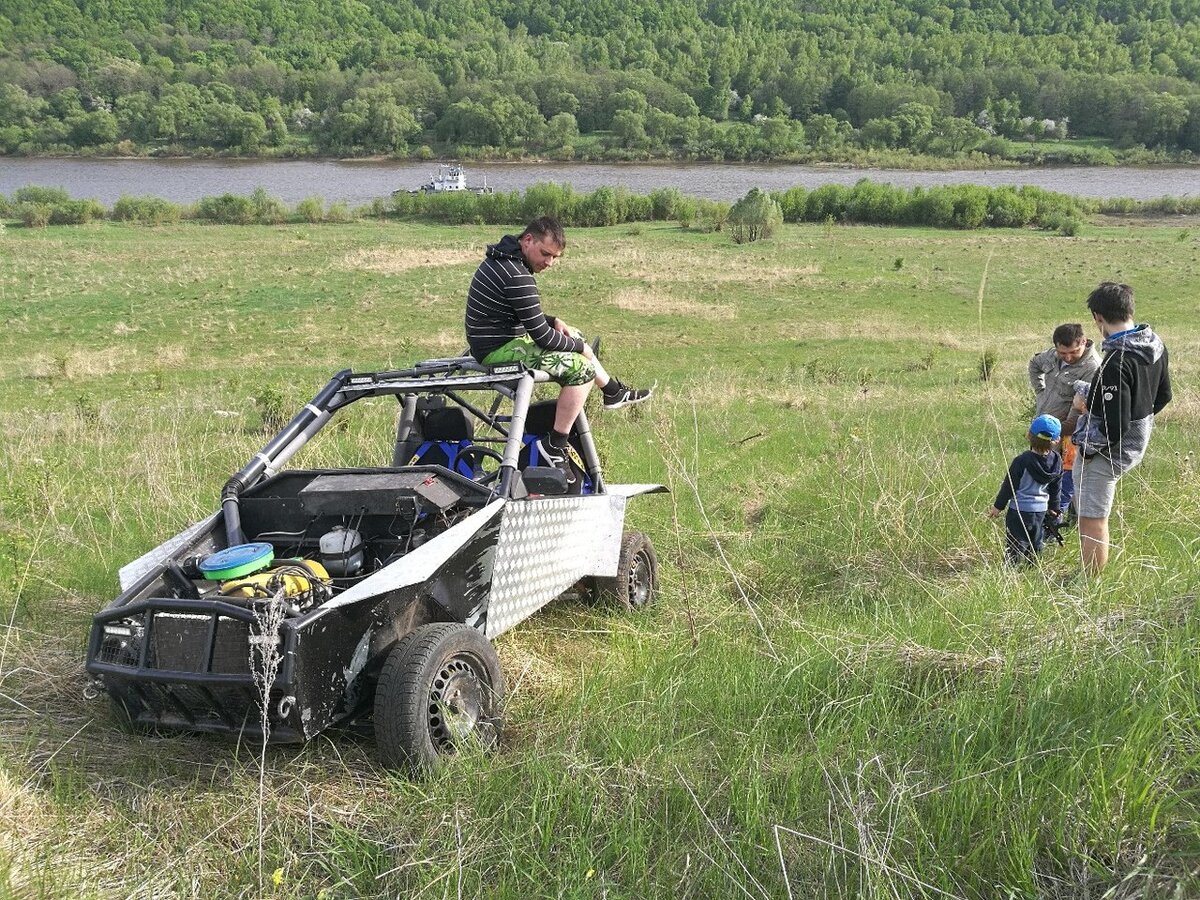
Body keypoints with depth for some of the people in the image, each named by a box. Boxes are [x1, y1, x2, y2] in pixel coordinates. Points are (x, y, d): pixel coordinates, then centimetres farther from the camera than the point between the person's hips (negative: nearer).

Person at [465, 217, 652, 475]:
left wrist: (555, 322, 7)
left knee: (575, 338, 24)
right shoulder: (517, 277, -26)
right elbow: (541, 336, -23)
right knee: (581, 367, -17)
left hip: (494, 340, 11)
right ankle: (554, 447, -11)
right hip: (499, 350, -11)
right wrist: (580, 347, -8)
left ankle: (614, 393, 38)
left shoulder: (502, 259, 9)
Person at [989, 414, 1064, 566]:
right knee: (1036, 544, 19)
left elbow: (1009, 486, -12)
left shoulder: (1022, 461, -20)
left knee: (1015, 544, 1)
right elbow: (1056, 487, 7)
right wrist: (1054, 508, 22)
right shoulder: (1056, 461, -7)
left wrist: (998, 506, 0)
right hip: (1041, 510, 5)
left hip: (1019, 510, -4)